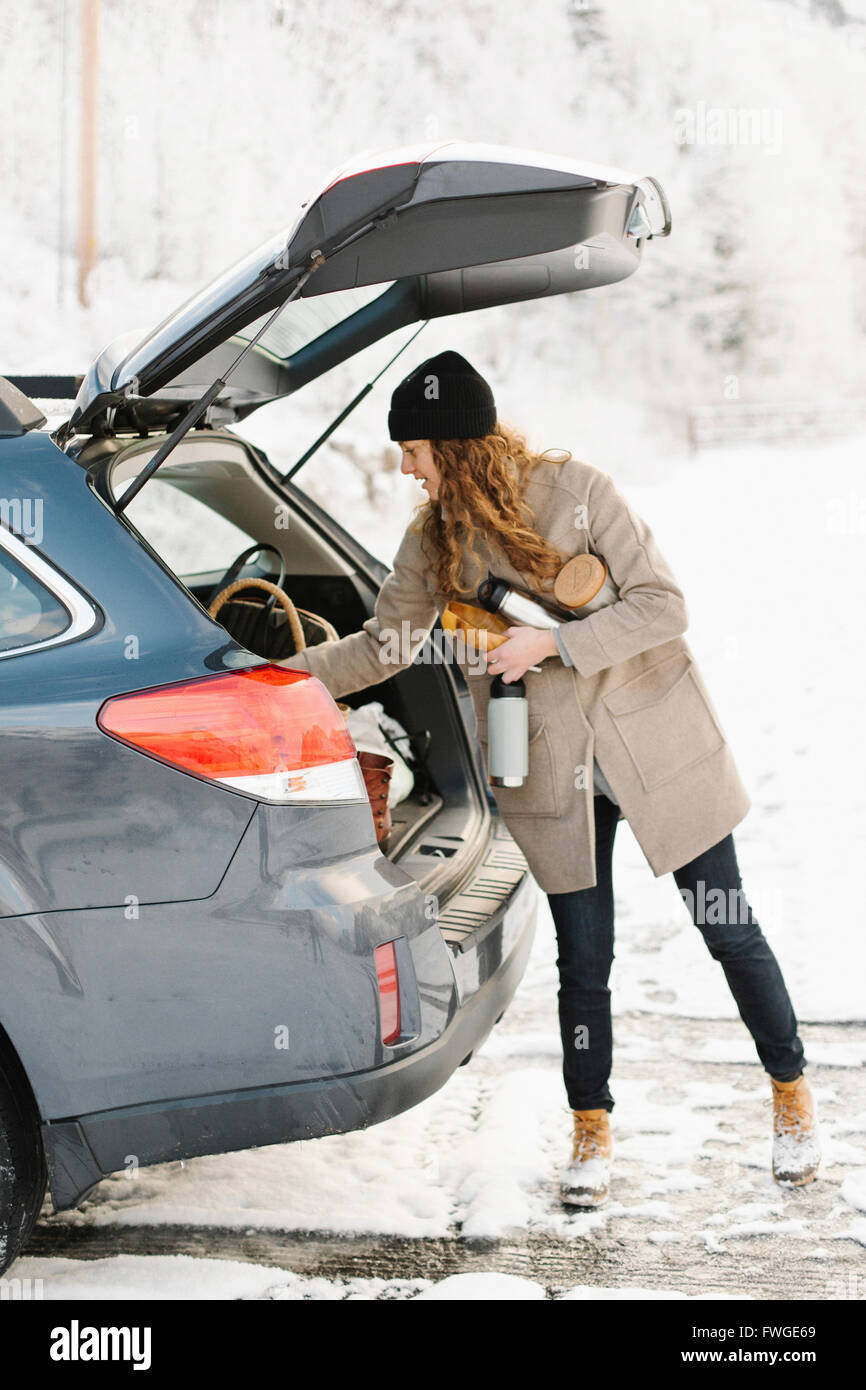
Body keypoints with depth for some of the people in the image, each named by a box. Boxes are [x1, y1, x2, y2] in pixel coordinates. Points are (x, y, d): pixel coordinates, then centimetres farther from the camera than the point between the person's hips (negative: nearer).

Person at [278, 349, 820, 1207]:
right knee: (583, 956, 2)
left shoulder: (577, 492, -12)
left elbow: (661, 606, -14)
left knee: (730, 929, 5)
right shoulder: (433, 542, 1)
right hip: (550, 769, 3)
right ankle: (591, 1129, 20)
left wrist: (553, 643, -21)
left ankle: (791, 1096, 23)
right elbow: (382, 646, 10)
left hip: (654, 742, -3)